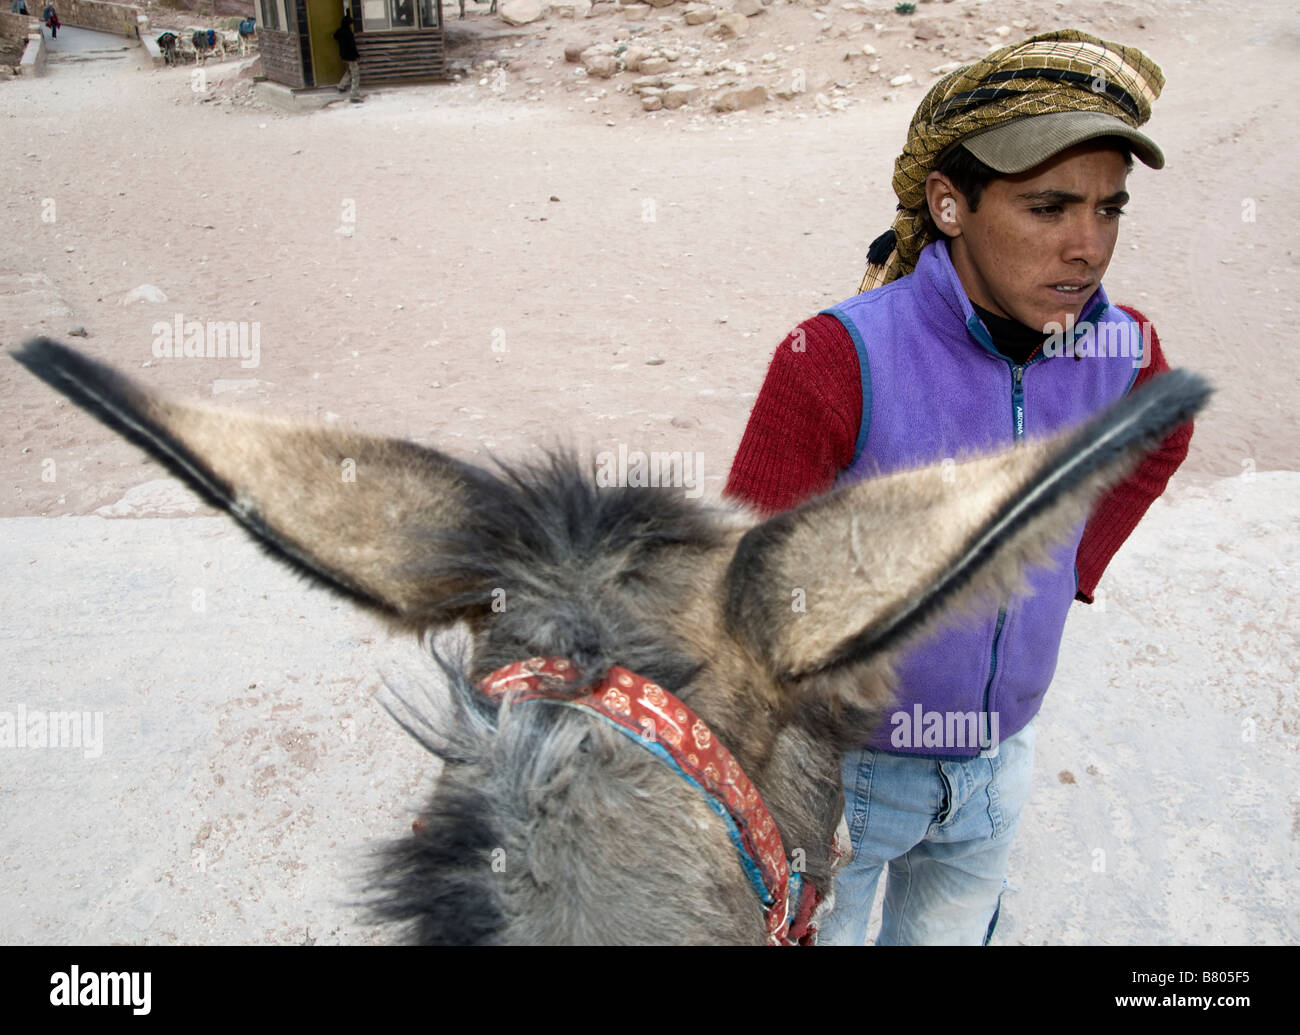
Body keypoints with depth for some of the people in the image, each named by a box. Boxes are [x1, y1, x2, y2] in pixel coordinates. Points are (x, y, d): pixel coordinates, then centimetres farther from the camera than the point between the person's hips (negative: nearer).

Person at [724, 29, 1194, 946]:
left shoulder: (1119, 350, -11)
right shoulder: (840, 362, -27)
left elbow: (1157, 443, 14)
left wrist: (1073, 573, 5)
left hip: (1000, 761, 5)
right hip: (844, 765, -4)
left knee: (952, 935, 28)